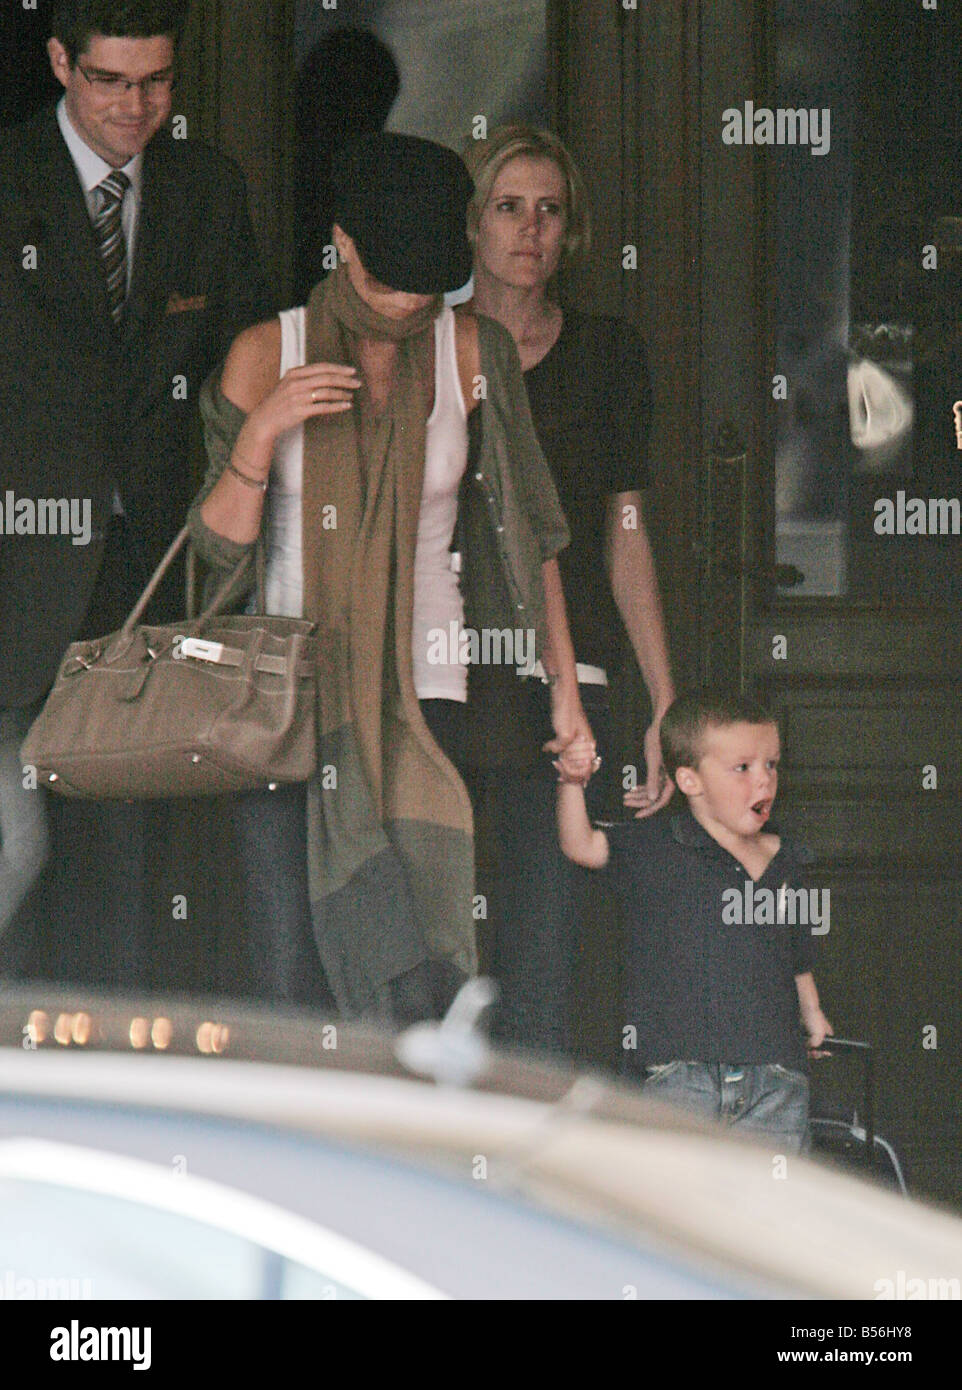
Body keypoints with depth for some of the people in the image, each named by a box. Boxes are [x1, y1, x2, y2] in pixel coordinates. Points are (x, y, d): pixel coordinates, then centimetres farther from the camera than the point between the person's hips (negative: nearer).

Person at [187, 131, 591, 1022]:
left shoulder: (471, 354, 3)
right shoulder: (268, 354, 2)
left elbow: (523, 528, 11)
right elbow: (219, 544, 1)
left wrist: (563, 680, 10)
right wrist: (262, 431, -15)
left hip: (419, 682, 0)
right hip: (291, 679, 0)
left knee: (411, 973, -15)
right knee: (286, 966, -4)